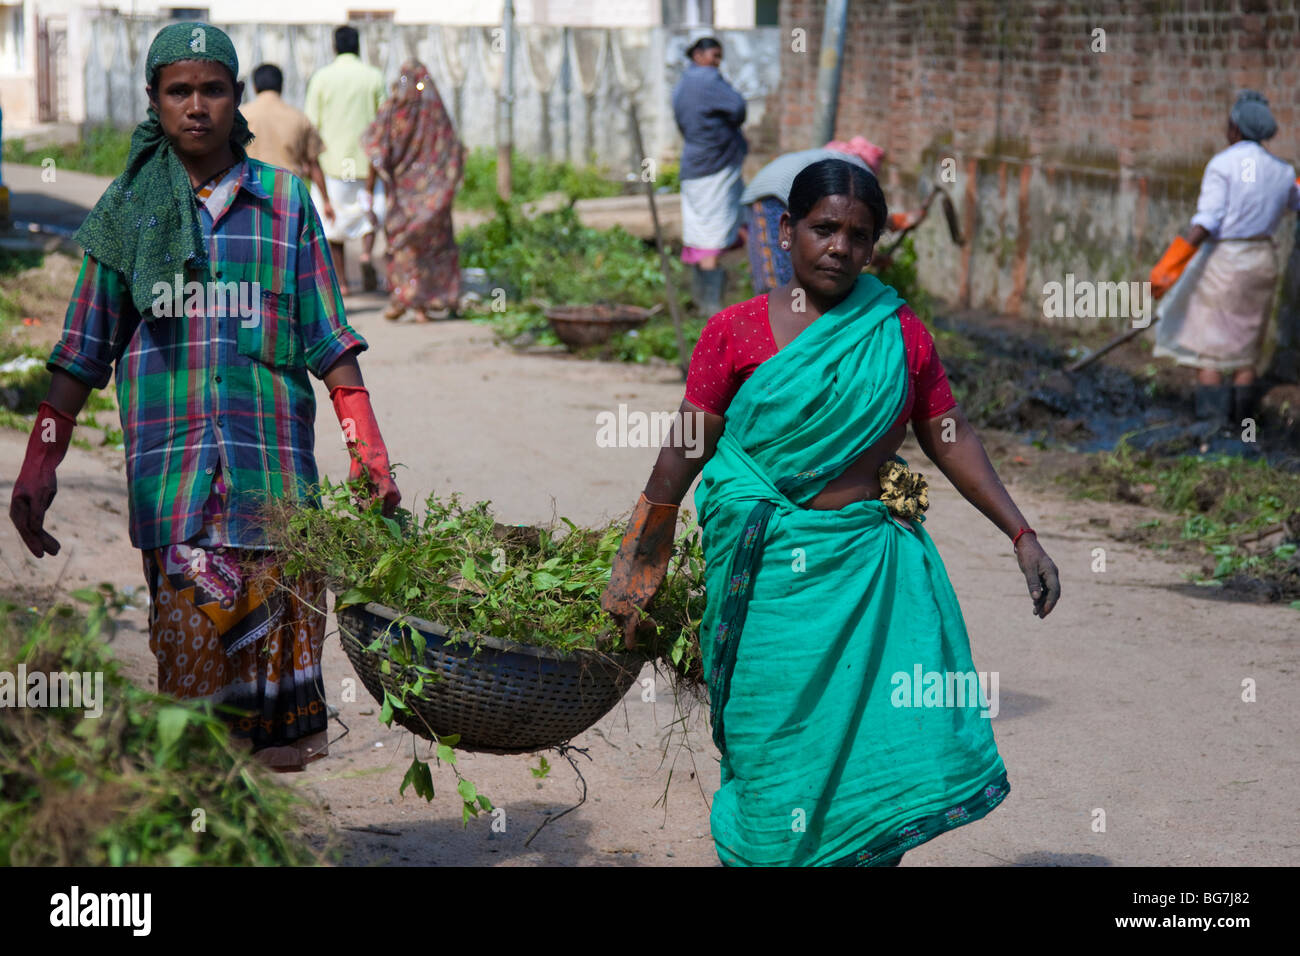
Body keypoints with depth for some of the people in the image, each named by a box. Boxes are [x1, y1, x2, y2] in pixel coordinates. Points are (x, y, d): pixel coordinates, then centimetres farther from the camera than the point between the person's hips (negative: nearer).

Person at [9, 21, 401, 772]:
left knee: (280, 644, -3)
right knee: (192, 643, -11)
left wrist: (368, 448, 4)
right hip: (170, 464, -1)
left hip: (273, 464, 1)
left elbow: (327, 340, 11)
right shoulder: (130, 209, 11)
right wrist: (39, 466, 7)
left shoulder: (286, 201, 11)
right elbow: (84, 350, 12)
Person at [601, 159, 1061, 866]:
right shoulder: (735, 332, 0)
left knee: (893, 743, -4)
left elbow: (949, 438, 11)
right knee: (781, 757, 1)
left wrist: (1021, 536, 5)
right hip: (774, 574, -2)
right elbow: (683, 450, 3)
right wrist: (637, 572, 3)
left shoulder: (899, 334, 7)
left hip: (875, 564, 2)